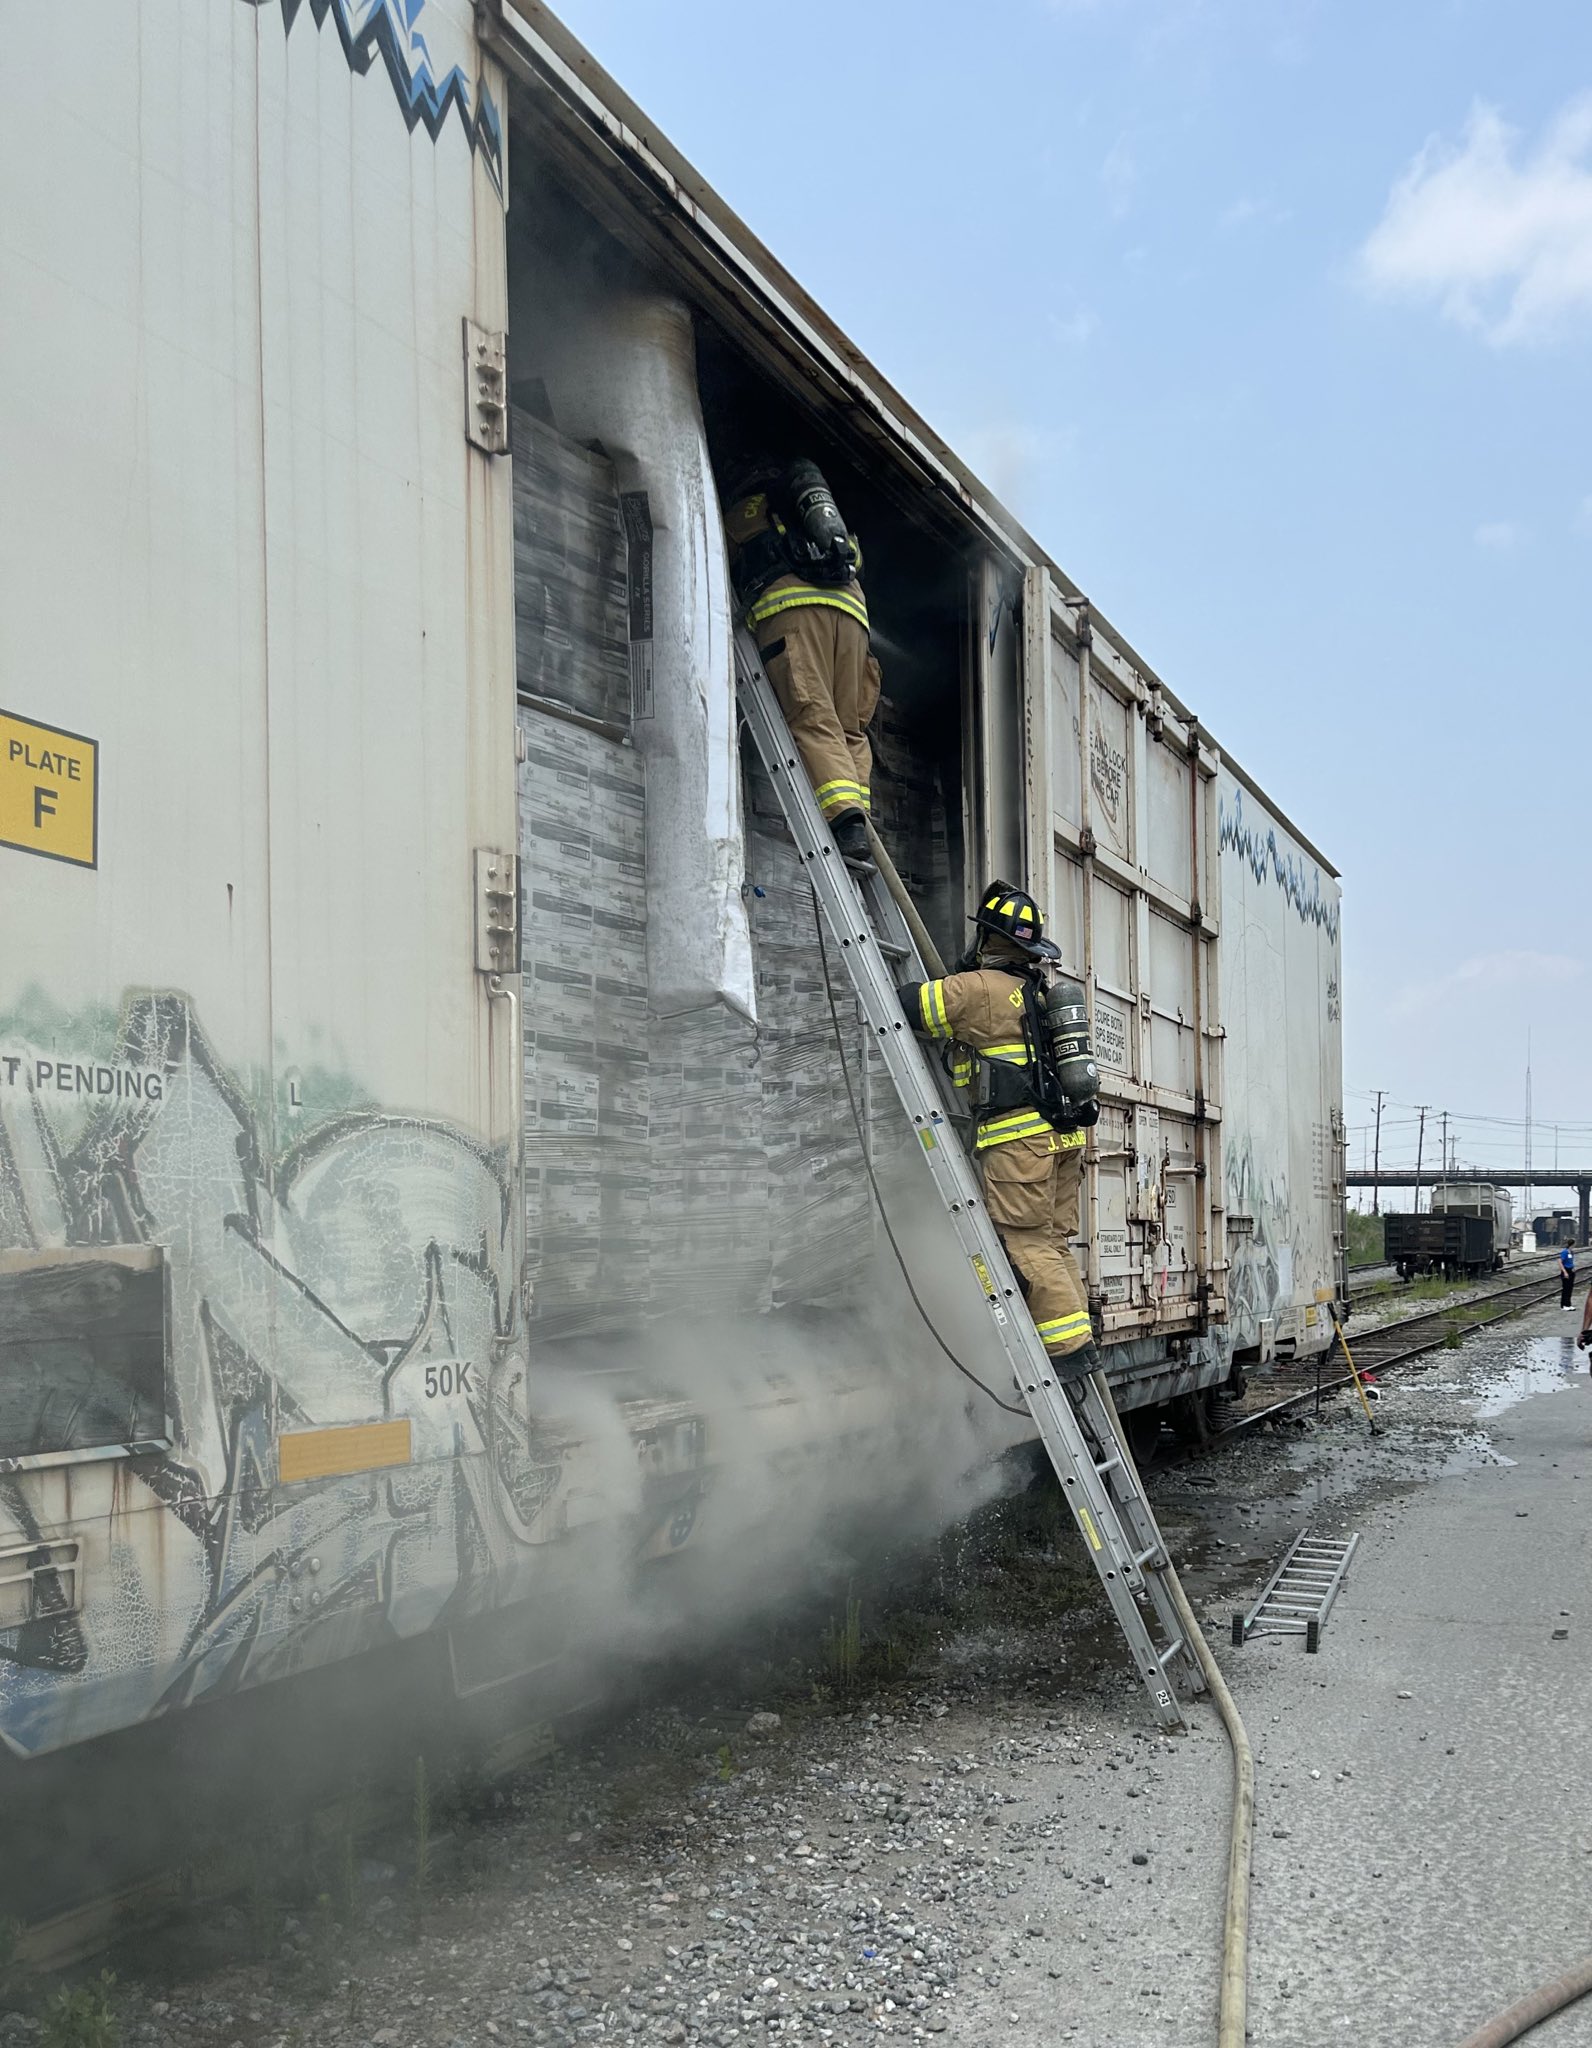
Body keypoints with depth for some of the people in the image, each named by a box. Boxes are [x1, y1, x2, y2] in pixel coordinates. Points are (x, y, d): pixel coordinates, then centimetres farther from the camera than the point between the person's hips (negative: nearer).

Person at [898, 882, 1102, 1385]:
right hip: (1066, 1132, 8)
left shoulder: (979, 988, -5)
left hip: (1019, 1135, -8)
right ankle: (1078, 1340, 9)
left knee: (1026, 1245, -7)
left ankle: (1070, 1346, -11)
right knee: (1054, 1242, 11)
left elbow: (907, 1004, -3)